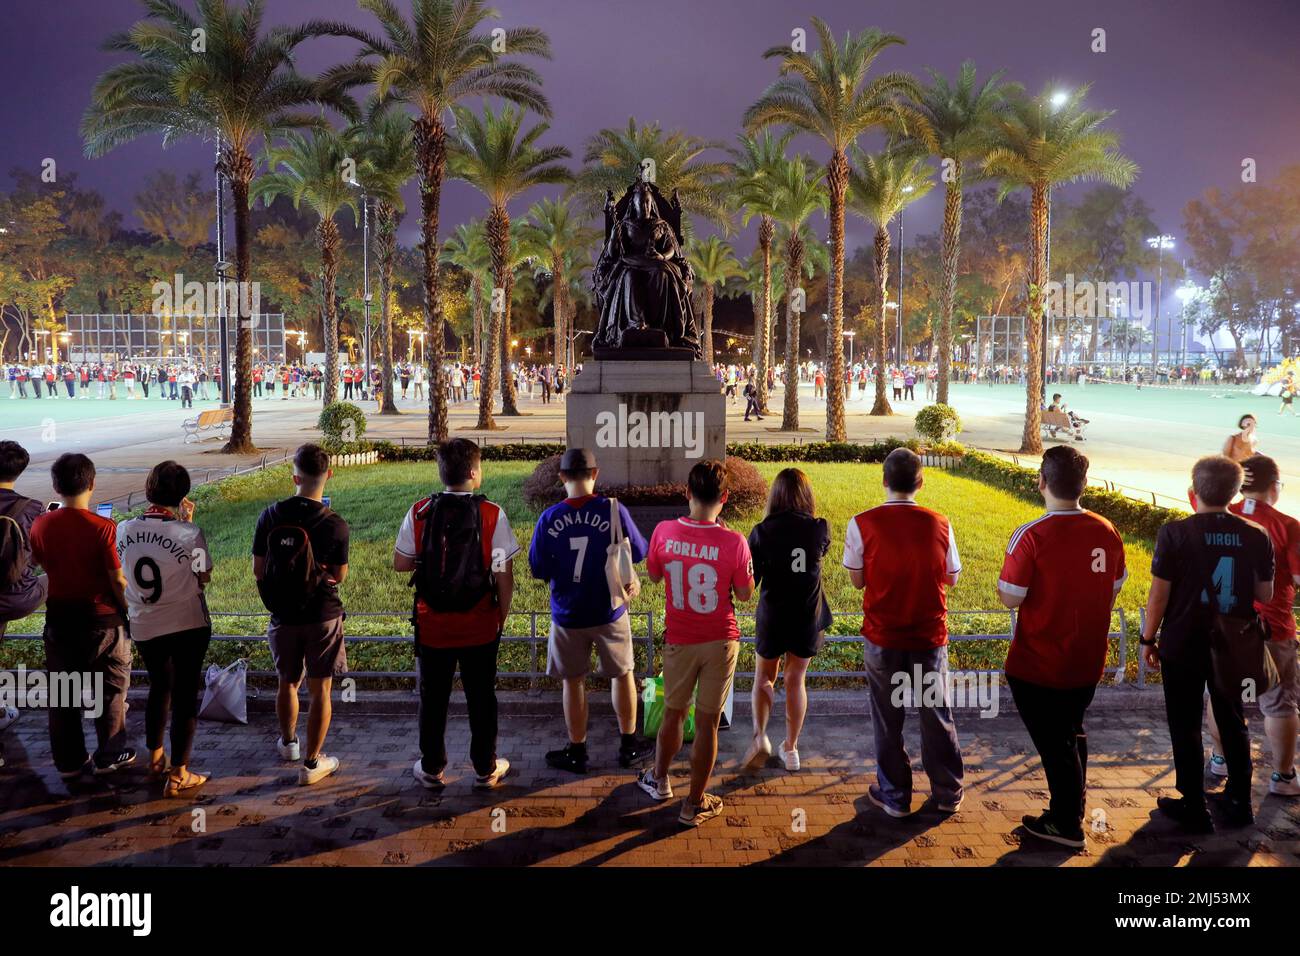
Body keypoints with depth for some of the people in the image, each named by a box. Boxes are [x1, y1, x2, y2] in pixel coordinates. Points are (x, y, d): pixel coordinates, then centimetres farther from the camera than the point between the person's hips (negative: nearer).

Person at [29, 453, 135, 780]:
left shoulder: (41, 525, -7)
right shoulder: (103, 528, -19)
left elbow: (40, 564, 7)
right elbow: (118, 581, -14)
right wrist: (130, 613, -1)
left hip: (59, 617, 4)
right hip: (102, 618, -4)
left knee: (62, 692, 15)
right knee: (110, 690, 13)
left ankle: (68, 762, 23)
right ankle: (108, 757, 20)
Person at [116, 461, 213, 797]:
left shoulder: (123, 530, -7)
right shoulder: (188, 532, -19)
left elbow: (120, 577, 8)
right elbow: (204, 577, -8)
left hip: (143, 627, 5)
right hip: (188, 625, -4)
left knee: (159, 687, 25)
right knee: (185, 695, 7)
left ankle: (155, 757, 40)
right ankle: (178, 775, 12)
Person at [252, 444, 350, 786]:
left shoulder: (270, 517, -9)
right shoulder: (336, 526, -16)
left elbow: (258, 571, -3)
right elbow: (339, 577, -7)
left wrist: (275, 600, 13)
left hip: (283, 617, 3)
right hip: (323, 616, -3)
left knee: (287, 683, 22)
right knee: (320, 691, 8)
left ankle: (288, 742, 43)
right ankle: (312, 763, 13)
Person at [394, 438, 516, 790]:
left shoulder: (418, 513, -8)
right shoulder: (493, 515, -13)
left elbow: (400, 562, 0)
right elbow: (504, 576, -11)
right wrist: (502, 617, 3)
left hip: (432, 625, 1)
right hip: (480, 627, -1)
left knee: (433, 698, 17)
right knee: (481, 698, 14)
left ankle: (431, 769, 29)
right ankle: (486, 770, 26)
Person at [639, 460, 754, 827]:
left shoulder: (664, 532, -13)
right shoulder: (734, 542, -19)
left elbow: (653, 575, 4)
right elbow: (745, 594, -5)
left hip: (679, 640, 2)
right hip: (720, 642, -2)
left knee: (673, 713, 22)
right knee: (707, 723, 9)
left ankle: (659, 779, 43)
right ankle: (694, 804, 21)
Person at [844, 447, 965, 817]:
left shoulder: (863, 524, -13)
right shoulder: (939, 524, -7)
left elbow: (857, 580, -4)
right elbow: (952, 578, 4)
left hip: (882, 637, -1)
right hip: (930, 635, 2)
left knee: (888, 718, 12)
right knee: (937, 715, 16)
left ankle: (895, 795, 22)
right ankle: (948, 794, 29)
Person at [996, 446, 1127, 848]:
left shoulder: (1031, 536, -22)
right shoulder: (1107, 532, -6)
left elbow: (1010, 598, -17)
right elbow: (1114, 589, 6)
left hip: (1038, 666, -5)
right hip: (1087, 662, 5)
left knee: (1054, 743, 10)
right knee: (1072, 733, 24)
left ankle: (1066, 825, 23)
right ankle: (1071, 809, 38)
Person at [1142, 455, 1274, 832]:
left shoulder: (1175, 533, -16)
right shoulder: (1257, 536, -6)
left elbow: (1158, 595, -13)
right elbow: (1265, 595, 4)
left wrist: (1148, 639, -1)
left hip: (1184, 646, -3)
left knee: (1185, 727, 9)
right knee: (1232, 722, 20)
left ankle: (1195, 809, 17)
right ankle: (1239, 803, 30)